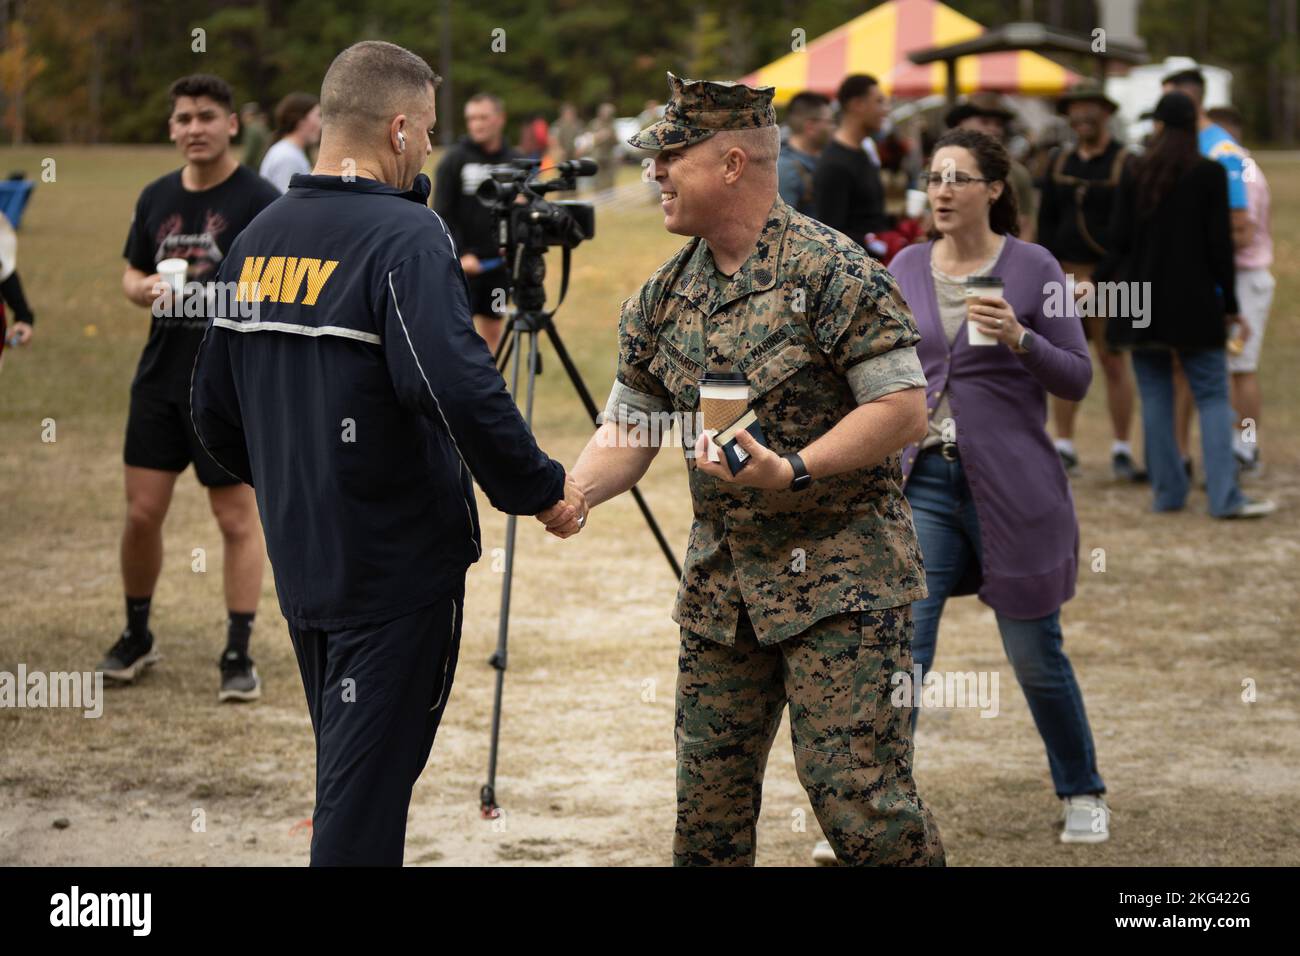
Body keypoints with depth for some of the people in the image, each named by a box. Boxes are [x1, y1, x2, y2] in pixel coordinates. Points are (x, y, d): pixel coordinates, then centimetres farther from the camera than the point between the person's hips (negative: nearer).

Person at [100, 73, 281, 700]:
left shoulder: (259, 201, -8)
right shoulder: (157, 198, 9)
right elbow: (131, 274, 18)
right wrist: (145, 289, -3)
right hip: (159, 380, 5)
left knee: (237, 518, 1)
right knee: (142, 511, 7)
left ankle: (238, 656, 8)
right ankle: (136, 636, 25)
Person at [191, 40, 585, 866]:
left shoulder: (258, 240, 7)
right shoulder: (405, 235, -18)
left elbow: (216, 412, 13)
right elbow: (459, 388, -31)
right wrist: (541, 490, -18)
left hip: (300, 562, 7)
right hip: (397, 566, -7)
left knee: (348, 775, 21)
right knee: (362, 804, -1)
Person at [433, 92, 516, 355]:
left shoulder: (513, 161, 7)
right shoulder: (454, 160, -4)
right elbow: (442, 214, -7)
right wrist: (460, 254, -16)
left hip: (499, 262, 4)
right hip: (462, 264, -4)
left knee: (492, 330, 9)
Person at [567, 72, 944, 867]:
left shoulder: (833, 272, -13)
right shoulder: (666, 296, 9)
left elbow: (904, 410, -16)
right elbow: (631, 428, 12)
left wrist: (793, 470, -26)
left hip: (840, 577, -7)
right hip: (722, 583, 7)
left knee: (857, 792, -10)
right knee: (710, 794, 10)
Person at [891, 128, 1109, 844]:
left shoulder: (1032, 268, -6)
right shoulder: (906, 268, 5)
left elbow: (1077, 379, -7)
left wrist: (1020, 339, -23)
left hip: (1012, 487, -3)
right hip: (924, 483, 3)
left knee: (1035, 656, 8)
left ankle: (1082, 796, 29)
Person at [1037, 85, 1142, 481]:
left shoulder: (1125, 163, -2)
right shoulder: (1059, 163, 12)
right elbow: (1046, 221, 14)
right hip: (1065, 275, 4)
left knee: (1115, 363, 0)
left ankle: (1122, 451, 5)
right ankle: (1064, 449, 10)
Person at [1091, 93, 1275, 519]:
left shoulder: (1135, 175, 1)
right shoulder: (1210, 174, -5)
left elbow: (1120, 240, 1)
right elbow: (1219, 243, -5)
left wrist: (1101, 280, 17)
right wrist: (1229, 303, 2)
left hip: (1141, 305, 2)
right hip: (1193, 304, -2)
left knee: (1155, 396, 9)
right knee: (1213, 396, -1)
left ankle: (1168, 491, 9)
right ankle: (1224, 496, -10)